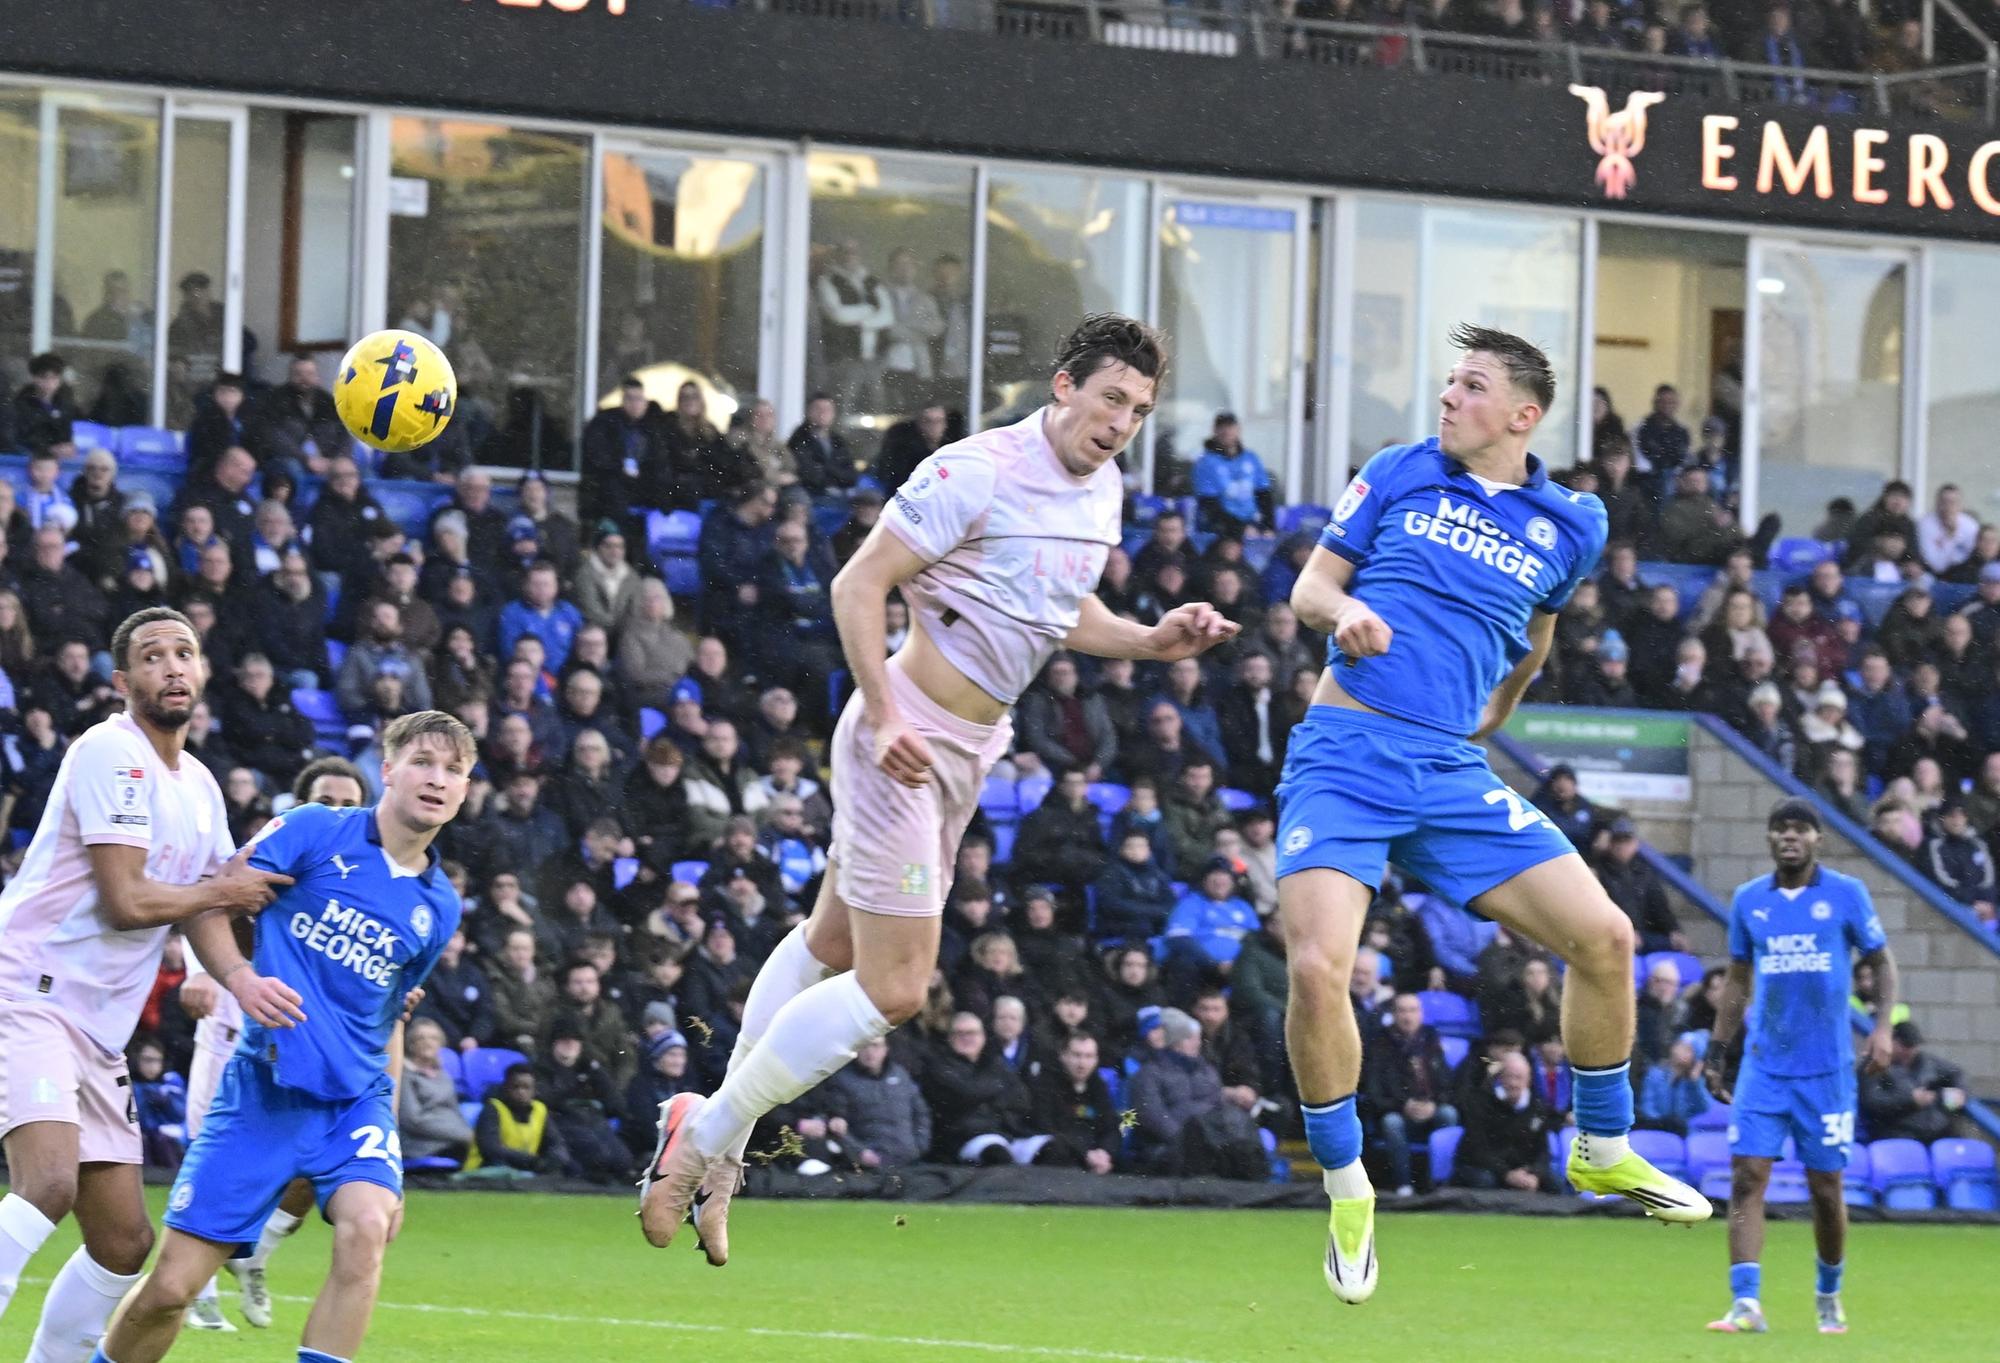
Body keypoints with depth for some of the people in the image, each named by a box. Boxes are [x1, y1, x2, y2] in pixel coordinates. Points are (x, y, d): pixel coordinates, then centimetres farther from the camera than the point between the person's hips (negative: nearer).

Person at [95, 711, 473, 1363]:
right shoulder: (314, 832, -2)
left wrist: (388, 1142, 18)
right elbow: (205, 904, -1)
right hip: (263, 1089, -3)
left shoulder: (439, 907, 11)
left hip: (357, 1099, 3)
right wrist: (241, 976, -20)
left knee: (365, 1225, -30)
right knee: (170, 1289, -4)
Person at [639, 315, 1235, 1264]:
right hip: (907, 742, -9)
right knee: (894, 989, -12)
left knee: (833, 944, 18)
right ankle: (708, 1137, 2)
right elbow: (859, 584, -18)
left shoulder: (1102, 493, 8)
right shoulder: (978, 472, -19)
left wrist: (1152, 642, 7)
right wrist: (884, 716, -26)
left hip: (969, 753, 9)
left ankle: (712, 1145, 29)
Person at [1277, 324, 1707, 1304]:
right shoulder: (1399, 474, 4)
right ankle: (1346, 1189, 0)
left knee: (1603, 935, -5)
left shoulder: (1568, 526, 8)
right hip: (1345, 755, -3)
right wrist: (1342, 609, -17)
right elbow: (1308, 588, 5)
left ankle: (1603, 1150, 19)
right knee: (1317, 967, -22)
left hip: (1451, 773, 3)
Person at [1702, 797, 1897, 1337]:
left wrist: (1883, 1026, -8)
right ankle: (1746, 1303, -16)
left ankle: (1829, 1296, 26)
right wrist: (1717, 1052, 12)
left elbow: (1882, 961, 7)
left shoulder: (1846, 894, -1)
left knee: (1826, 1187, 4)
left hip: (1826, 1066, -2)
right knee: (1747, 1177, -12)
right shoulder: (1748, 900, 7)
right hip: (1763, 1065, 2)